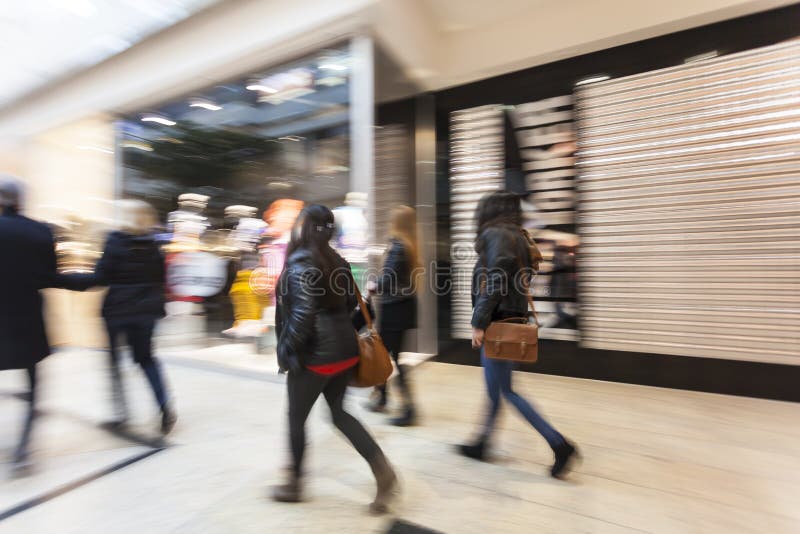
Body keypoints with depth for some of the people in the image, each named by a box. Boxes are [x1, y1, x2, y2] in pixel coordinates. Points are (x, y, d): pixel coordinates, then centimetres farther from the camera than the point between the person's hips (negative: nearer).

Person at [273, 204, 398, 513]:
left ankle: (295, 485, 36)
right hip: (345, 349, 7)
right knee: (338, 411, 20)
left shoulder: (299, 262, -16)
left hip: (315, 355, -7)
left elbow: (303, 313, -23)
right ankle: (382, 470, 14)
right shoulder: (336, 261, 7)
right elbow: (351, 302, 12)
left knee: (296, 418, 16)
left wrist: (286, 349, -11)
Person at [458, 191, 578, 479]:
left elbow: (494, 281, -21)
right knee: (495, 389, 16)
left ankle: (560, 445, 6)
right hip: (513, 320, 10)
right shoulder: (517, 237, 15)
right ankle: (483, 444, 29)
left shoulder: (495, 234, -11)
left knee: (505, 391, 1)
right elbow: (515, 282, 15)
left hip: (498, 323, -10)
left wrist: (479, 322, -18)